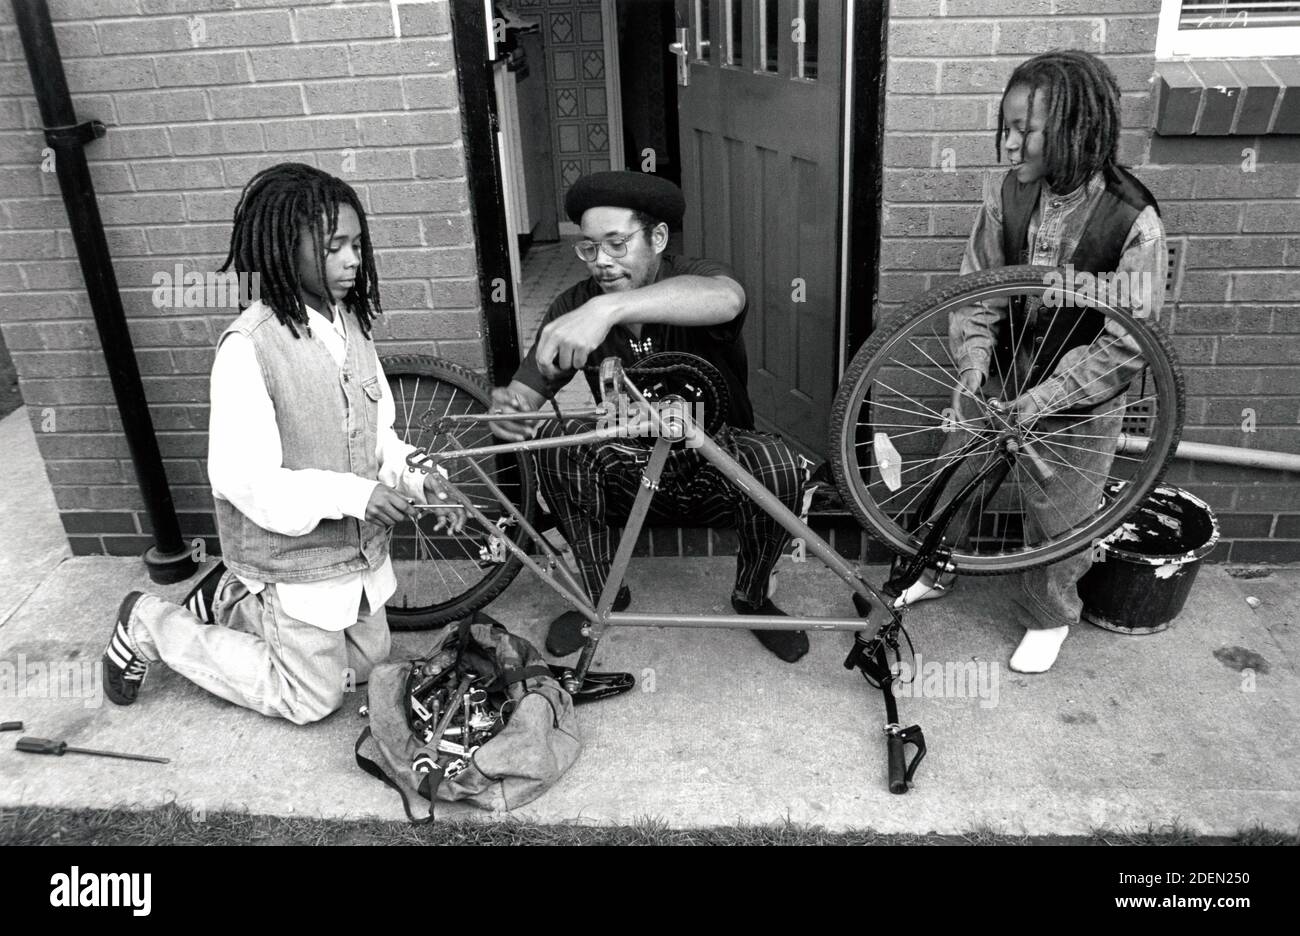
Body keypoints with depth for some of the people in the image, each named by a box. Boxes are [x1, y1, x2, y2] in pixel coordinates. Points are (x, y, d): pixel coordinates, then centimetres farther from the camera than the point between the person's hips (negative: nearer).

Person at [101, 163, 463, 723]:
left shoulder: (351, 324, 0)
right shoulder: (249, 345, -24)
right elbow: (242, 478, -24)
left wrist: (416, 481, -11)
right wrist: (352, 493, -32)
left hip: (361, 551, 7)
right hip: (296, 561, -7)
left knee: (366, 665, 23)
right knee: (313, 699, 9)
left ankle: (229, 602, 34)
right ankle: (149, 626, 22)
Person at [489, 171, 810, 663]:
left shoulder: (694, 275, -19)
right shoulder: (574, 305, -9)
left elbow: (726, 298, -46)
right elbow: (526, 390, -15)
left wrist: (610, 307, -61)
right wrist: (508, 407, -42)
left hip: (715, 469, -2)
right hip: (631, 471, 2)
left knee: (777, 463, -32)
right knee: (555, 438, -24)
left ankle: (752, 597, -3)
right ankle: (601, 595, -5)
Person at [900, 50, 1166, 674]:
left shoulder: (1134, 222, -21)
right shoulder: (1007, 197, -10)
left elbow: (1125, 345, -18)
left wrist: (1038, 401, -22)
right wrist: (972, 366, -18)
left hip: (1078, 401, -3)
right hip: (1000, 378, 4)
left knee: (1056, 520, 12)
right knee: (950, 481, 16)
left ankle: (1048, 617, 39)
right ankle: (933, 573, 44)